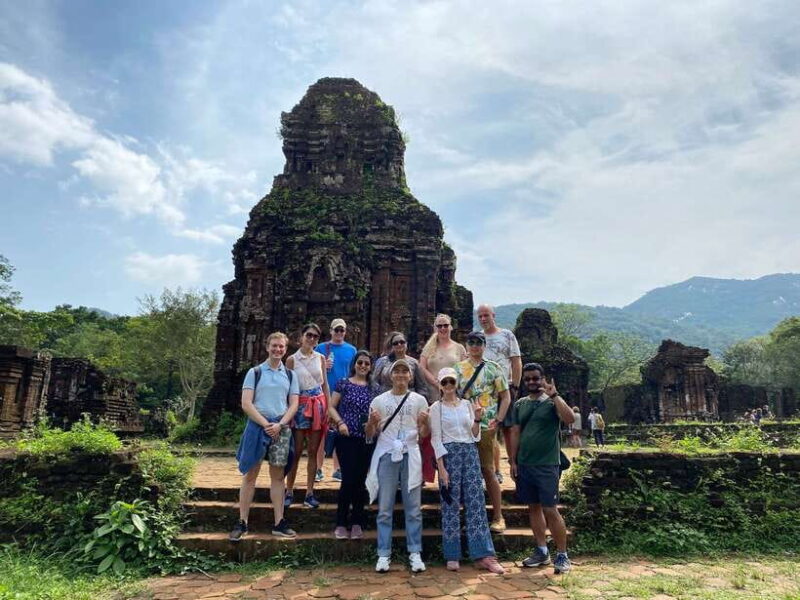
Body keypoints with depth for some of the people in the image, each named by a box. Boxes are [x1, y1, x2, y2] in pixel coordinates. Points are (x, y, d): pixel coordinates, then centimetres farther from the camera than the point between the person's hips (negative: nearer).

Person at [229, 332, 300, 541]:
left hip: (281, 428, 2)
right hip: (257, 426, -2)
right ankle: (242, 523, 9)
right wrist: (266, 424, -12)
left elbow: (293, 404, 6)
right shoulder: (255, 372, 2)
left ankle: (279, 523, 11)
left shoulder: (290, 375, 10)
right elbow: (246, 404, -5)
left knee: (278, 475, 6)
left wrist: (279, 424, -9)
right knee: (250, 475, 1)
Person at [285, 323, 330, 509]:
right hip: (300, 405, -3)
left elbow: (325, 384, 11)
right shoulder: (292, 359, -1)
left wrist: (328, 407, 5)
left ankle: (309, 493, 14)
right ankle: (289, 492, 13)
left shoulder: (320, 358, 8)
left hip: (319, 404, 3)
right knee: (296, 452, 1)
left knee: (313, 451, 6)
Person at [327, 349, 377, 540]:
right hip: (346, 438, -3)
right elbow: (331, 407, 1)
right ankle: (341, 523, 9)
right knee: (348, 479, -7)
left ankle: (357, 523, 20)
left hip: (367, 440, 3)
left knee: (360, 481, 8)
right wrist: (340, 422, -15)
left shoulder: (373, 388, 11)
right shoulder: (344, 383, 2)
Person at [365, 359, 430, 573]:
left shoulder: (419, 400, 5)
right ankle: (384, 554, 14)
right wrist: (372, 422, -15)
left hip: (410, 455, 0)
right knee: (385, 508, 5)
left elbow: (424, 434, 7)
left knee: (413, 507, 5)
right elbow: (370, 434, 7)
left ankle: (415, 553, 15)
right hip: (386, 455, 0)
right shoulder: (379, 401, 4)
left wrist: (425, 423, -15)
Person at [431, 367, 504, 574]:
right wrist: (441, 468, -11)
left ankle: (483, 554, 5)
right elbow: (436, 439, -4)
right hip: (449, 454, -3)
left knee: (476, 502, 1)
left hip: (470, 453, 3)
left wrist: (477, 419, -6)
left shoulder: (467, 404, 12)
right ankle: (452, 556, 10)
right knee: (451, 504, 0)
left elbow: (475, 436, 12)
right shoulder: (436, 408, 2)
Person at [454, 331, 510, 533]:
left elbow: (505, 397, 2)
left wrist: (498, 420, -7)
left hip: (486, 426, -2)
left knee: (488, 471, 2)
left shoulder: (493, 368, 2)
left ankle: (498, 516, 13)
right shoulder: (458, 369, 8)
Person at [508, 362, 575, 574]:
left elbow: (570, 418, -22)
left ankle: (562, 556, 10)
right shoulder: (520, 404, 9)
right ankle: (542, 551, 24)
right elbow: (515, 433, 11)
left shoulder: (552, 402, -3)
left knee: (550, 510, -3)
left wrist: (554, 395, -25)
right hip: (524, 465, 5)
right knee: (534, 508, 12)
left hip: (547, 465, -5)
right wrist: (513, 461, 8)